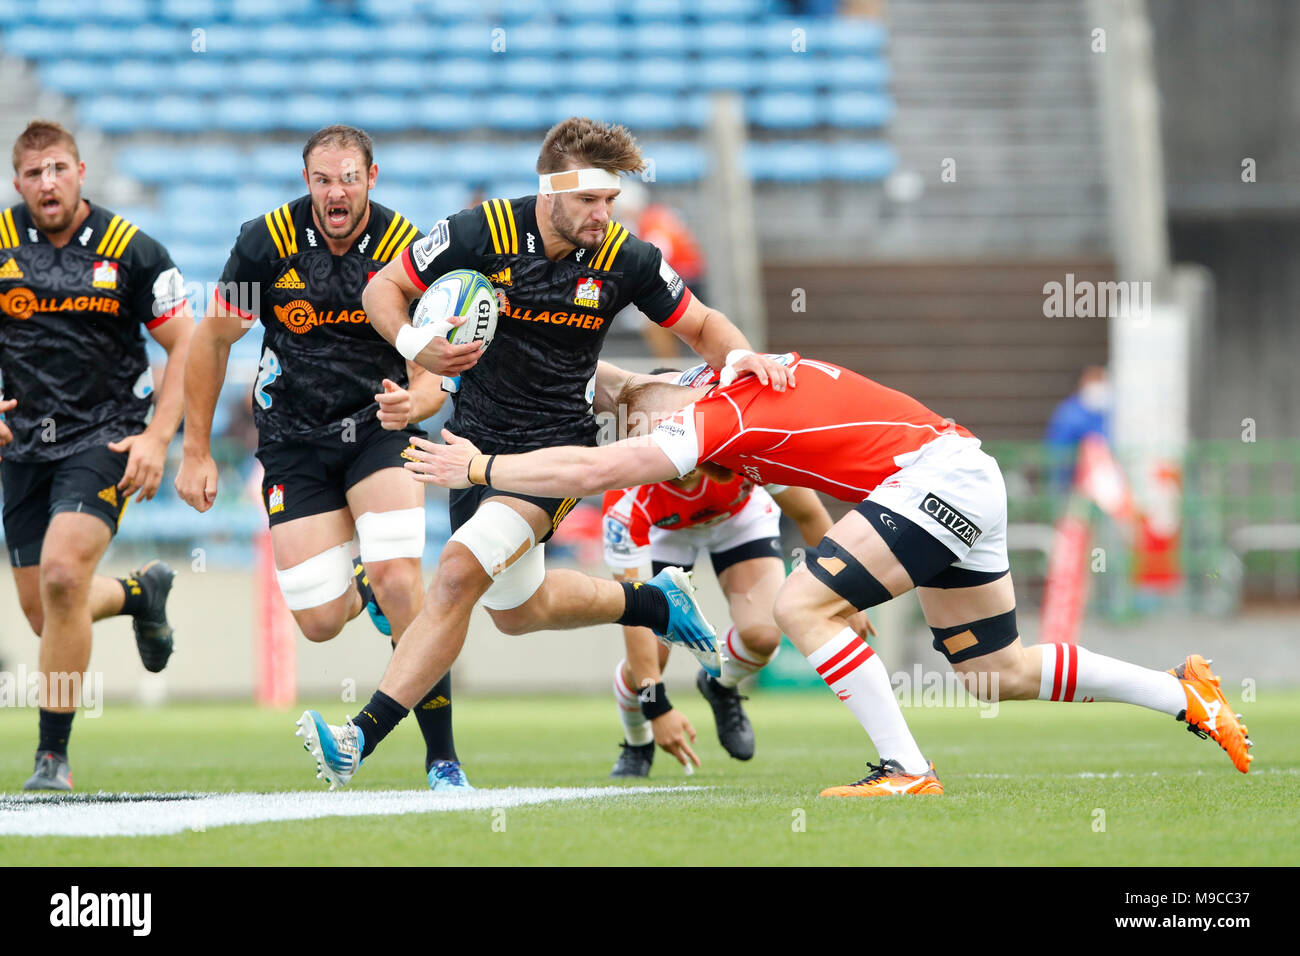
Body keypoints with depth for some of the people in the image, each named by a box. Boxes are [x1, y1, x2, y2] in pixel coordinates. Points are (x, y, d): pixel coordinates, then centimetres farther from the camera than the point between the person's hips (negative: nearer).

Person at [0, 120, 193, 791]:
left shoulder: (134, 251, -6)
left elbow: (187, 344, 0)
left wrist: (158, 437, -9)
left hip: (104, 437, -4)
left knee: (62, 576, -24)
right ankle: (143, 590, 41)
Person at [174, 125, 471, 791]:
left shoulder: (406, 249, -11)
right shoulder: (267, 243, -10)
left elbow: (430, 377, -10)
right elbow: (212, 341, 3)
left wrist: (413, 402, -35)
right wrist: (196, 452, 4)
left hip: (380, 428, -1)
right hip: (294, 439, 1)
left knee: (396, 576, -24)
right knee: (320, 623, -8)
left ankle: (443, 759, -14)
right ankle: (361, 586, 33)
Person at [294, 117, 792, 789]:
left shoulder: (627, 260, -12)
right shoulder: (480, 233, -14)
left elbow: (702, 326, 4)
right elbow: (383, 288, -3)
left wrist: (737, 355, -19)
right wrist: (415, 345, -23)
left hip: (555, 448, -3)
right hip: (477, 442, 3)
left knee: (458, 575, -23)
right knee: (516, 611, 18)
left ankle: (362, 737, -23)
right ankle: (654, 603, 43)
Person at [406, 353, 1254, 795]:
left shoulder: (712, 420, -12)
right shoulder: (747, 380, 14)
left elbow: (587, 471, -15)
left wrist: (479, 468, -7)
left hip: (935, 476, -10)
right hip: (967, 474, 10)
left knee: (802, 606, -14)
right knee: (994, 672, 17)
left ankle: (908, 770, -15)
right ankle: (1185, 694, 22)